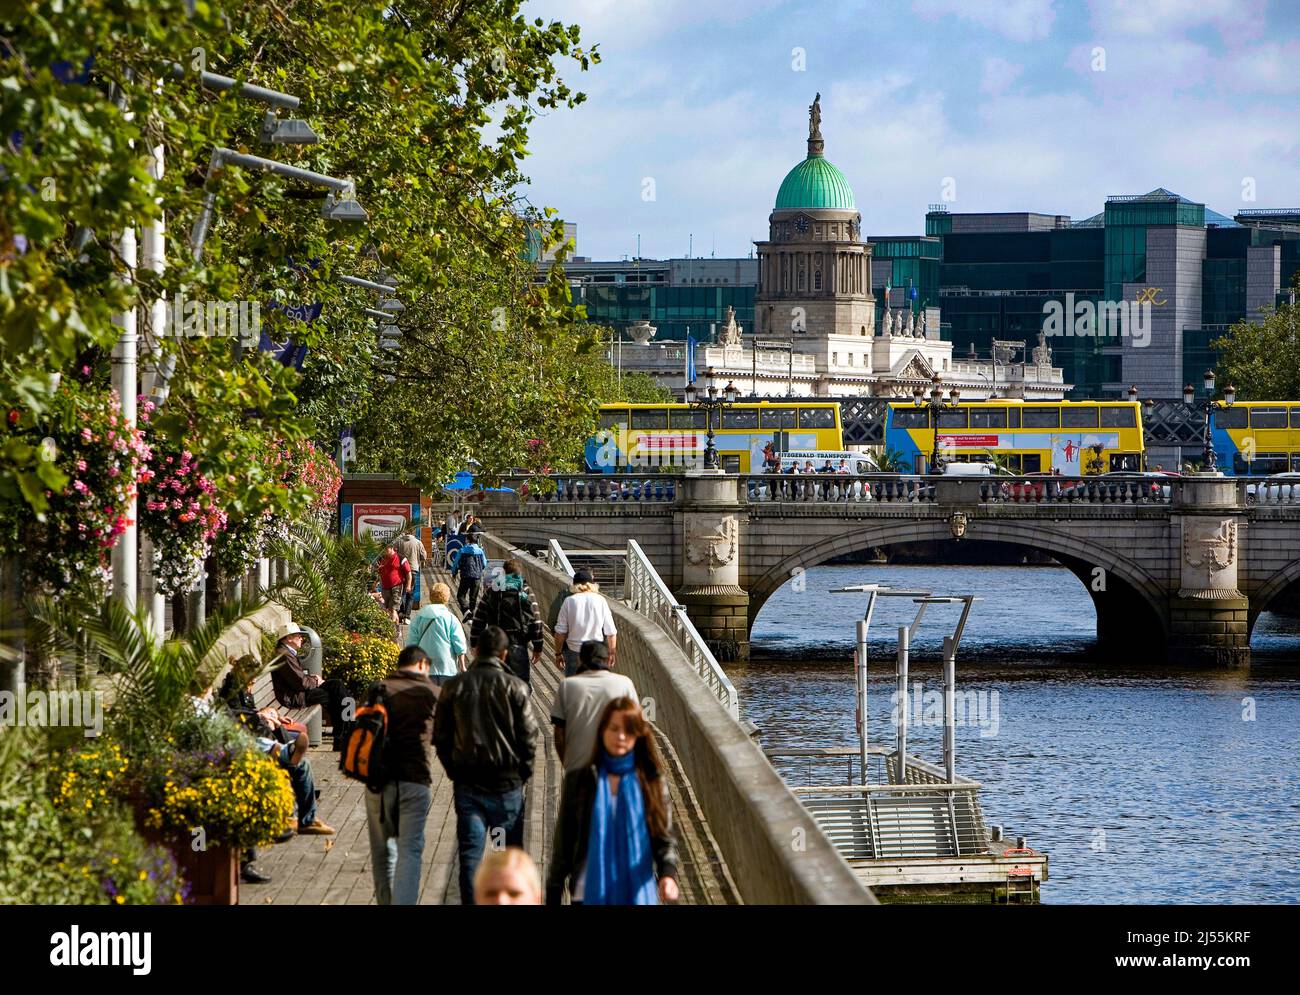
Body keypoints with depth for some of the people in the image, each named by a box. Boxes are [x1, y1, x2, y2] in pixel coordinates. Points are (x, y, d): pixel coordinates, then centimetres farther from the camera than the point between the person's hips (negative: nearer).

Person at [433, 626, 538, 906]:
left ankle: (471, 901, -2)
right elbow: (528, 735, -6)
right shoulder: (514, 687, -7)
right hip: (507, 783, -1)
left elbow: (440, 736, 5)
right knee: (509, 852, 9)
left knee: (470, 852, 3)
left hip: (467, 784, 1)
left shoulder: (454, 686, 0)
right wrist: (523, 772, 8)